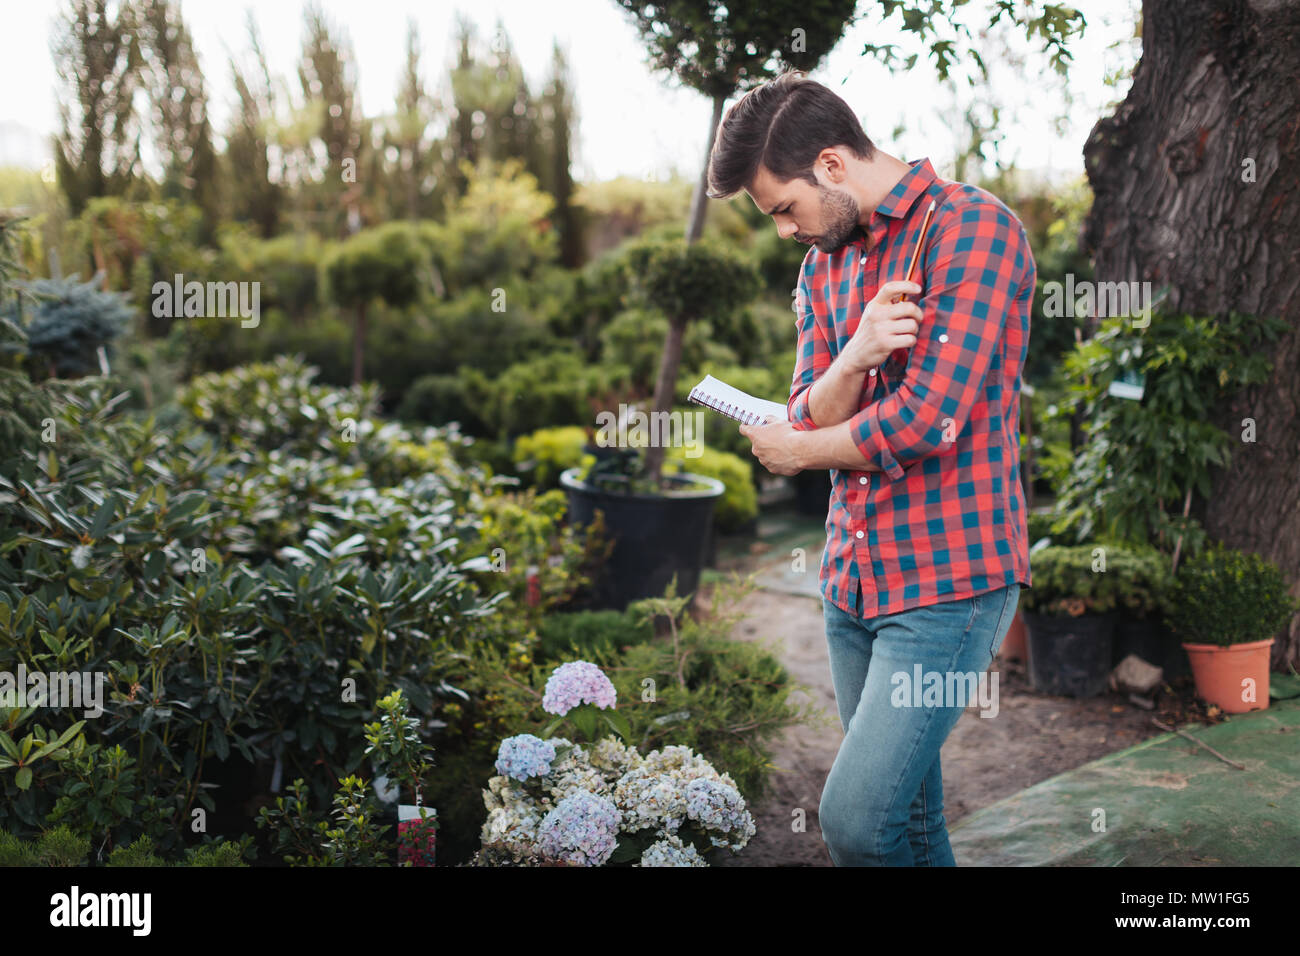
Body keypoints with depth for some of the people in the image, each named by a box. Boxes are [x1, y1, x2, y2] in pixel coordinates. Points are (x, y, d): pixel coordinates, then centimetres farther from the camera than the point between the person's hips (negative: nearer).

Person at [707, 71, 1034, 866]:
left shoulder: (972, 226, -11)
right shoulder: (824, 262, 13)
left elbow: (928, 419, -19)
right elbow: (811, 417, 6)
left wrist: (797, 452, -3)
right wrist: (853, 358, -17)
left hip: (949, 582, -7)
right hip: (854, 581, 7)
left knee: (855, 819, -13)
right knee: (908, 815, 13)